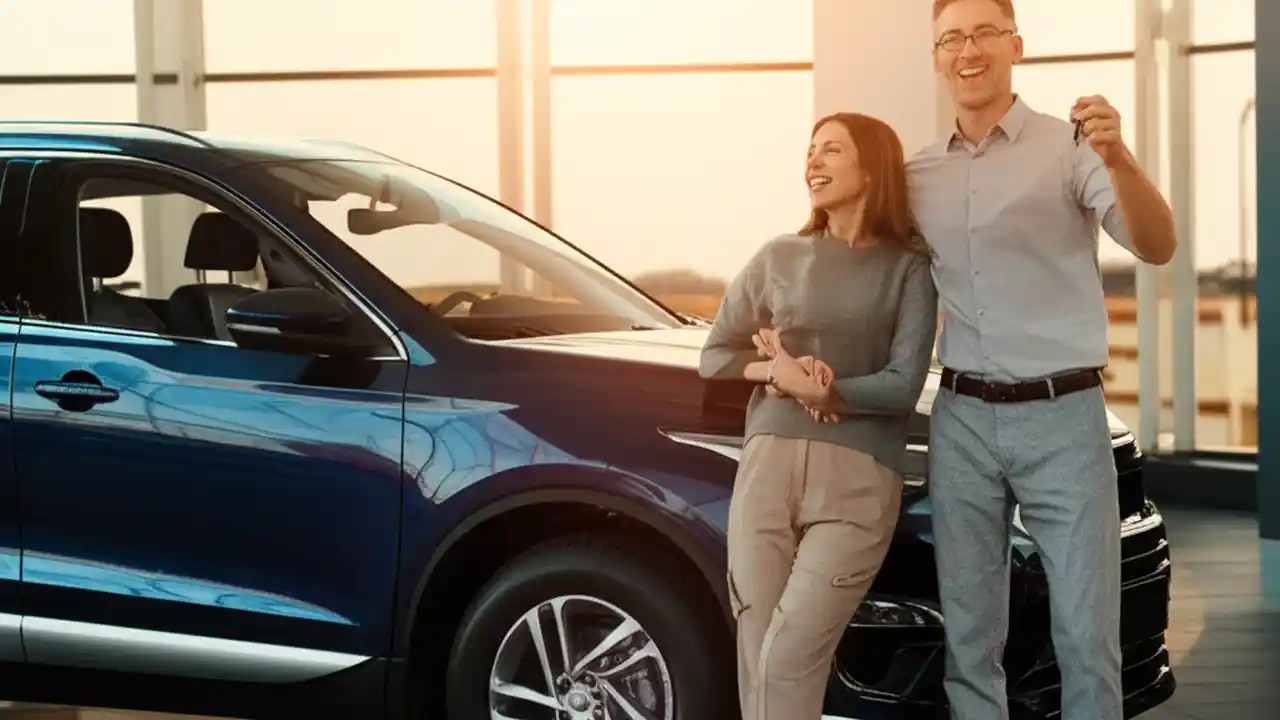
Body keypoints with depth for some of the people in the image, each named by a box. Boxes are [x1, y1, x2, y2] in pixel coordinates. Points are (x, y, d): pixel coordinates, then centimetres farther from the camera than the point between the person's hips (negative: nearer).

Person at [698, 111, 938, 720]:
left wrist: (815, 390, -10)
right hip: (768, 465, 3)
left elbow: (902, 386, -3)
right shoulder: (778, 257, 14)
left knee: (787, 658, -15)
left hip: (859, 478, -3)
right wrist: (774, 371, -1)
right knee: (758, 659, -2)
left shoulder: (907, 268, 4)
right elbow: (715, 355, 17)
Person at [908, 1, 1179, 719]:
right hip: (962, 421, 4)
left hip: (1063, 416, -4)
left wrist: (1119, 161, -36)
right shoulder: (916, 176, 9)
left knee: (1087, 635, -3)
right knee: (969, 634, 9)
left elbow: (1157, 247, -17)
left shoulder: (1070, 147, -4)